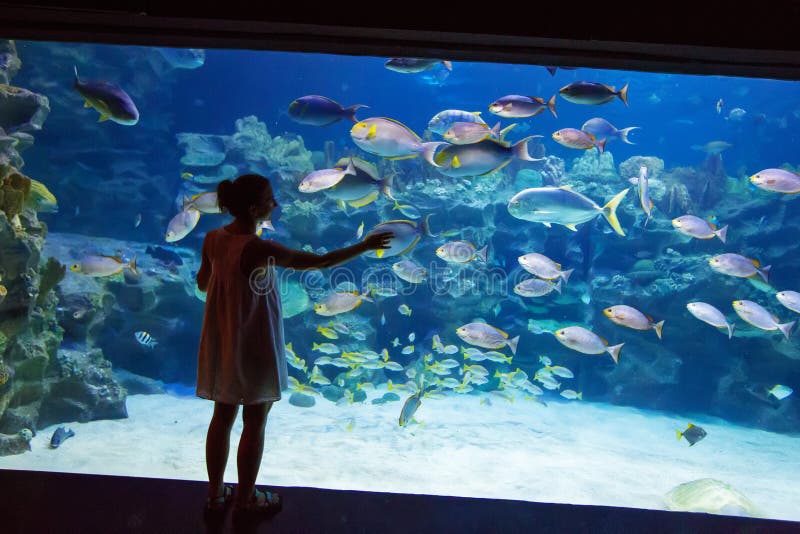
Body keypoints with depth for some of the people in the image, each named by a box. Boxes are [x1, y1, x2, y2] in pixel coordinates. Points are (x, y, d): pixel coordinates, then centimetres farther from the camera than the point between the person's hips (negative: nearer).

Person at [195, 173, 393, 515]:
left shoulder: (213, 239, -4)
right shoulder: (258, 249, -26)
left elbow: (202, 283, 10)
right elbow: (319, 262, -25)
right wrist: (364, 246, -17)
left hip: (221, 344, 7)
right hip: (254, 347, -7)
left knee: (222, 417, 20)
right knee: (255, 423, 11)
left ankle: (215, 493, 34)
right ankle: (246, 498, 28)